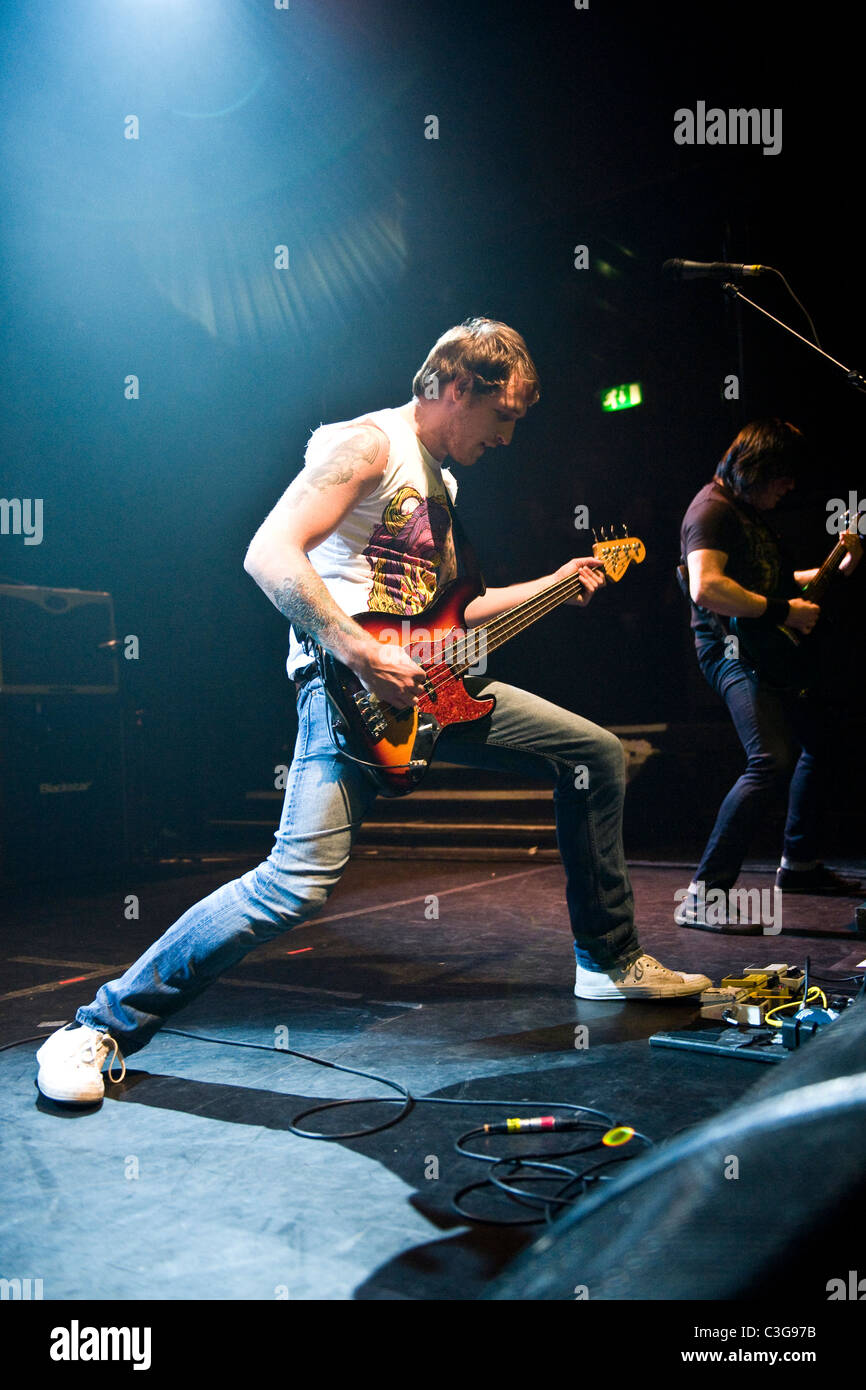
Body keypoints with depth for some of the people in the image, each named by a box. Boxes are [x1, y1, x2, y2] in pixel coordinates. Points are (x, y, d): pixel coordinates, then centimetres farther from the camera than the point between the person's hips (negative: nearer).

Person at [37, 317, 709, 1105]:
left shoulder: (441, 481, 23)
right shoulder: (370, 444, -7)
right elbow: (270, 554, -20)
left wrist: (551, 586, 27)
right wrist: (363, 655, -26)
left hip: (430, 682, 10)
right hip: (349, 682, -9)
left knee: (598, 754, 10)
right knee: (300, 882, -24)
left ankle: (611, 962, 23)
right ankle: (107, 1028, -7)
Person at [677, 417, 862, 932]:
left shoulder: (754, 512, 20)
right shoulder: (712, 508, -12)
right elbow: (706, 587, -27)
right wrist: (783, 611, -21)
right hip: (734, 649, -11)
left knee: (820, 737, 22)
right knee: (774, 761, -25)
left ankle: (800, 863, 35)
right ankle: (704, 894, -23)